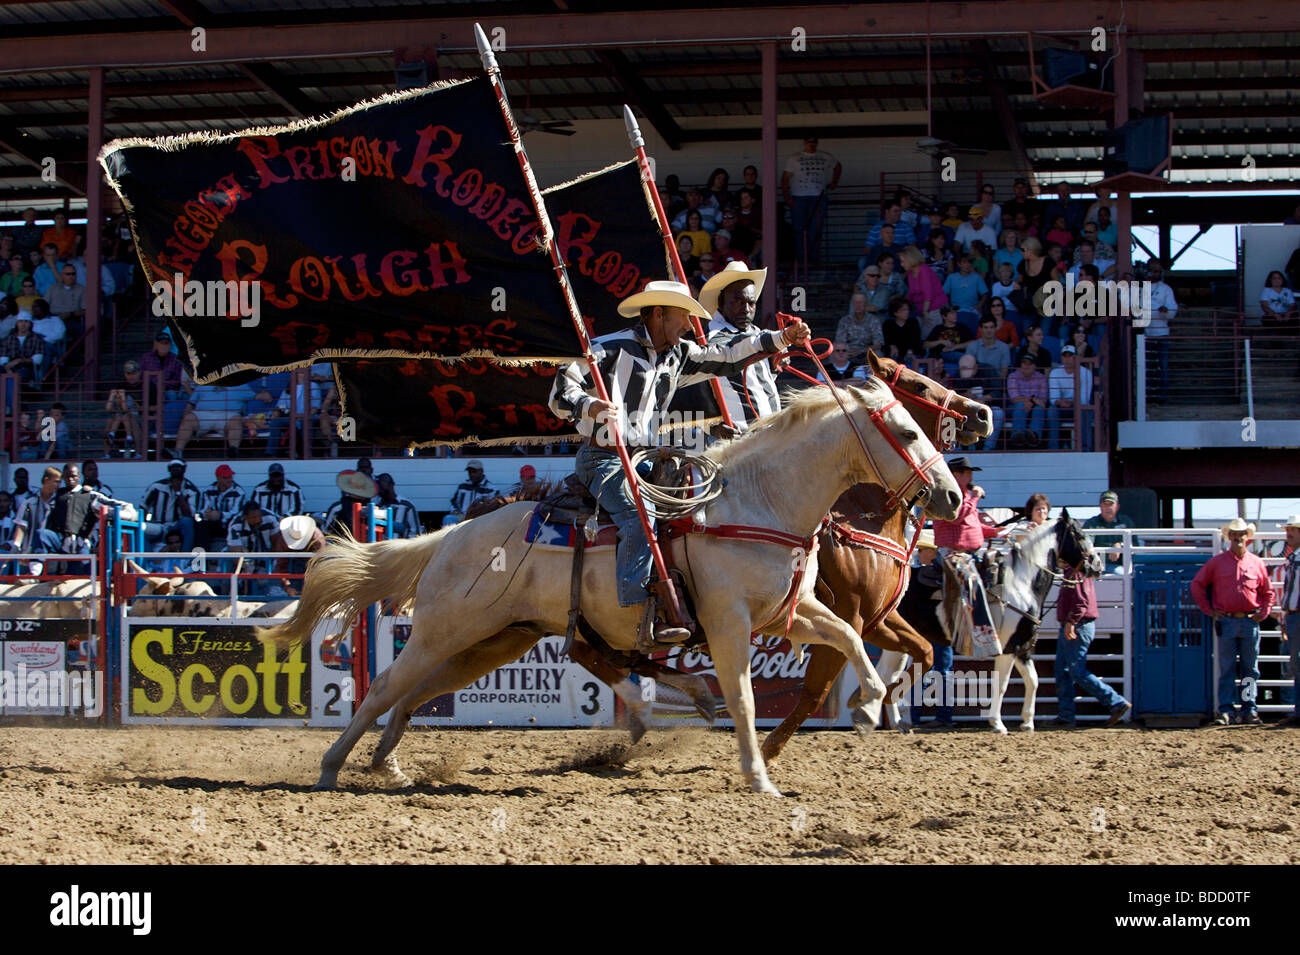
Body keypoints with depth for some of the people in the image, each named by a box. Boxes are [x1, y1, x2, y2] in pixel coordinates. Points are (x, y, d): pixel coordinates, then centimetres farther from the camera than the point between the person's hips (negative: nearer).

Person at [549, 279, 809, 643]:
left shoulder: (677, 356, 14)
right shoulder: (613, 349, -9)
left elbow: (726, 356, 22)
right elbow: (562, 388, -14)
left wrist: (781, 338, 16)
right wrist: (588, 406, -35)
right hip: (604, 459, -9)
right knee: (640, 520, -29)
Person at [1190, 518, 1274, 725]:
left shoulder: (1256, 563, 8)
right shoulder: (1217, 562, 4)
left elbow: (1268, 591, 18)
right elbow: (1197, 584, 8)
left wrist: (1263, 612, 5)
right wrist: (1208, 610, 3)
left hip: (1250, 621, 2)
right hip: (1226, 621, -1)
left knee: (1250, 668, 5)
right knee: (1226, 668, -2)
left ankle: (1249, 709, 10)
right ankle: (1226, 710, -1)